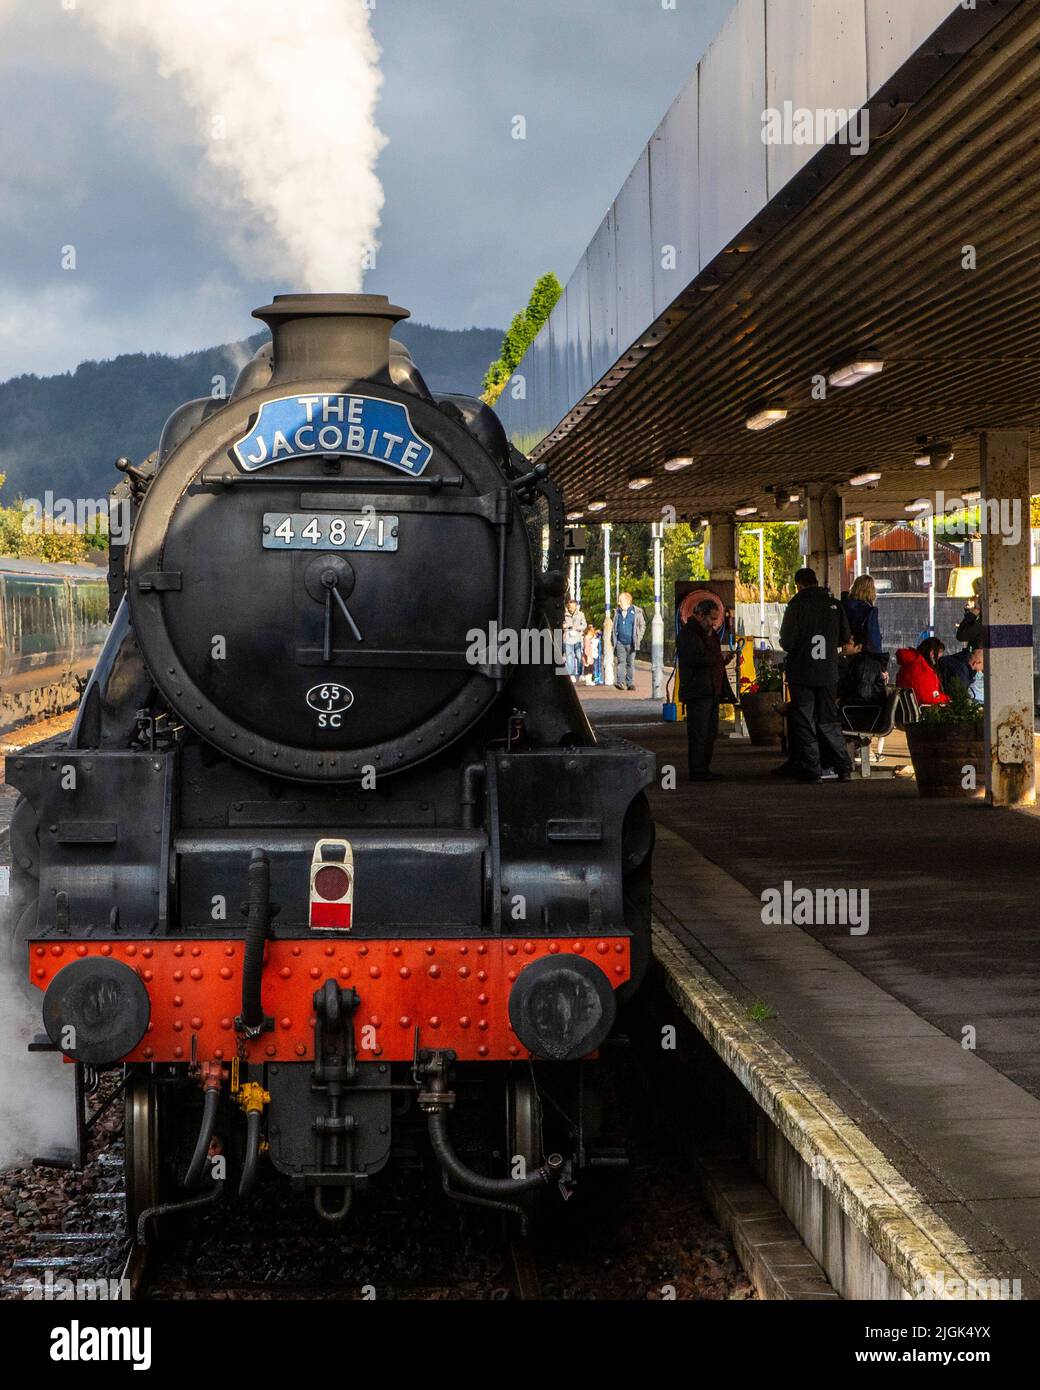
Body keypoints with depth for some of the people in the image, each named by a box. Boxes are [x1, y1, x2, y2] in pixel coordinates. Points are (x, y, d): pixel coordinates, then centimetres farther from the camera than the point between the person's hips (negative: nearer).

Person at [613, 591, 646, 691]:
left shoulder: (637, 612, 0)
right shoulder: (618, 612, 10)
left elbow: (642, 626, 6)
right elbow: (615, 627, 18)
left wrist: (638, 638, 0)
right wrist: (614, 640, 8)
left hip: (631, 642, -2)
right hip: (620, 642, 2)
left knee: (631, 663, 4)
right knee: (621, 662, -6)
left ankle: (630, 683, 10)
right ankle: (620, 682, -10)